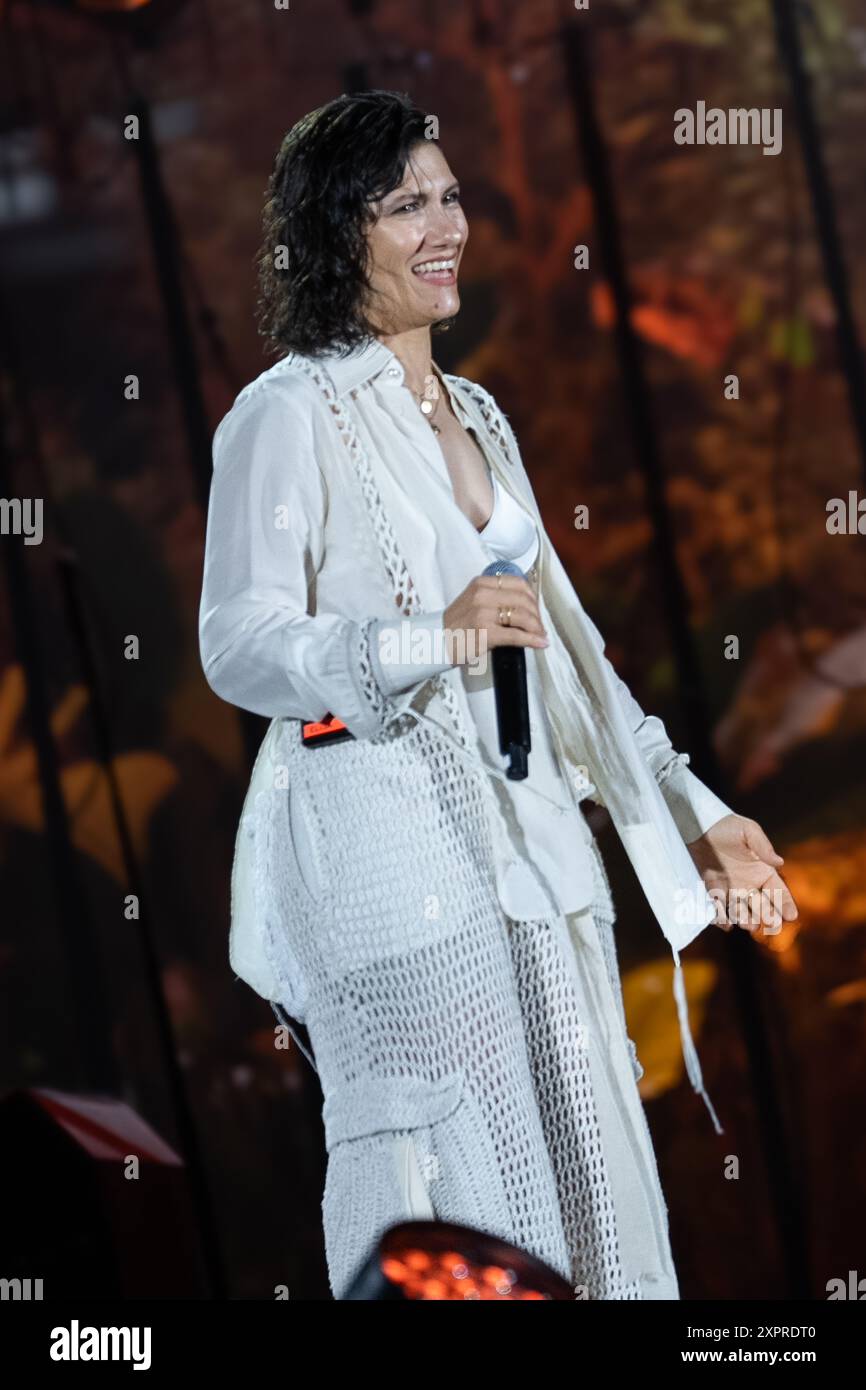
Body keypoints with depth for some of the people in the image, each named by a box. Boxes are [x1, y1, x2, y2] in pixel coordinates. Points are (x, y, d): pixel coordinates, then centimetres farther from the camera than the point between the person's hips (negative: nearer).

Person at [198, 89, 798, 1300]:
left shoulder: (476, 416, 18)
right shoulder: (288, 415, -4)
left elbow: (560, 643, 22)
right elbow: (239, 646, -13)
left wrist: (693, 814, 19)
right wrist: (433, 637, -25)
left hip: (530, 838, 7)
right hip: (384, 845, -7)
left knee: (582, 1176, 5)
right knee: (442, 1204, -7)